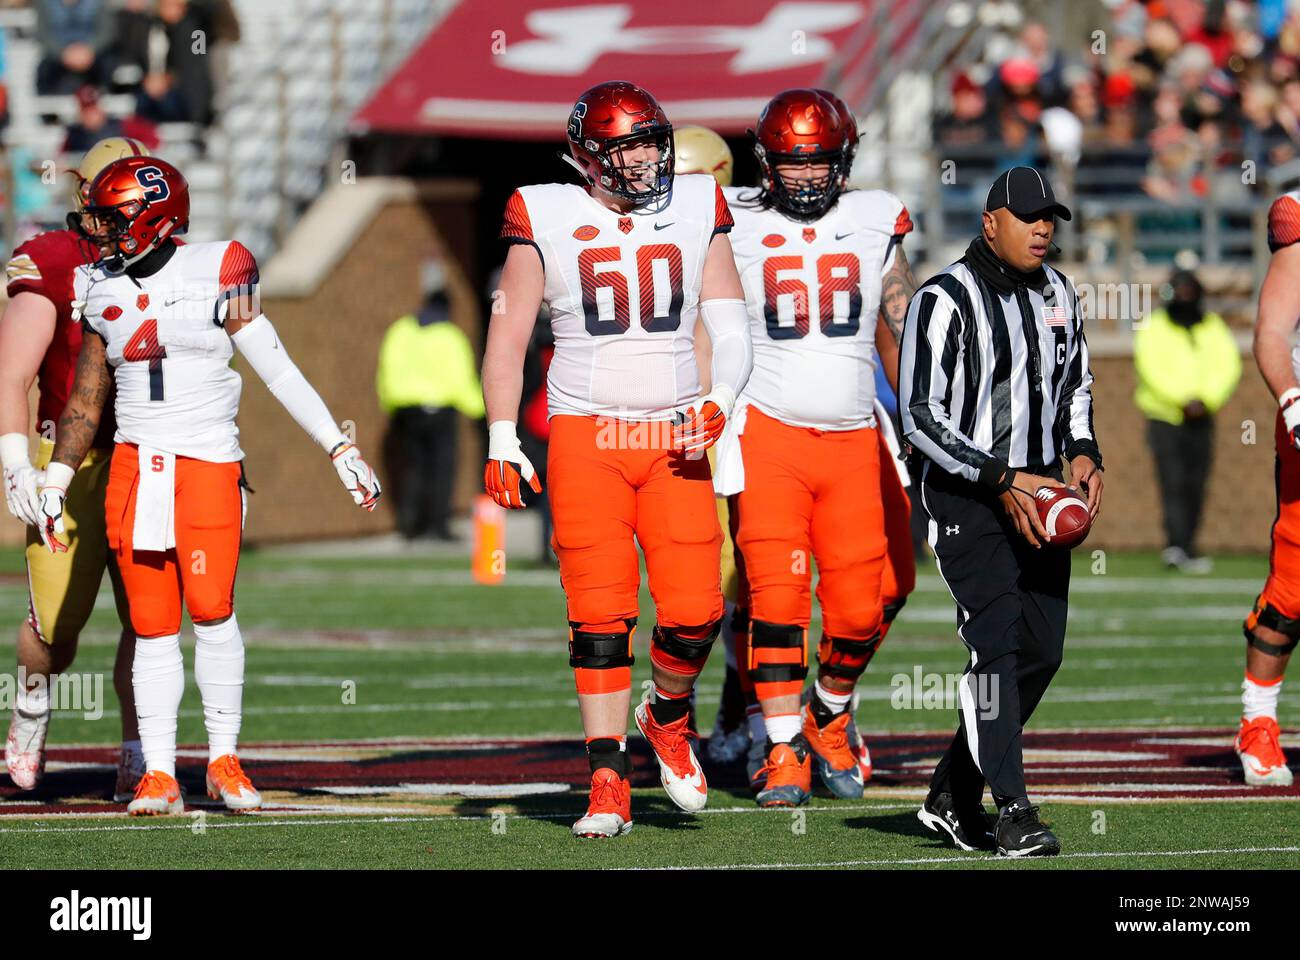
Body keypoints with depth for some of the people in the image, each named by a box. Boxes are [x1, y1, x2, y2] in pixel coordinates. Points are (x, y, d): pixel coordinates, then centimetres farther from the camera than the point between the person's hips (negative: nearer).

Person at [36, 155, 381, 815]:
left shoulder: (216, 276, -4)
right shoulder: (102, 291, 10)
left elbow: (280, 373, -2)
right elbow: (87, 397, 18)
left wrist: (340, 449, -4)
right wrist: (56, 481, 17)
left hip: (208, 462, -3)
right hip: (134, 464, 3)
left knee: (210, 607, -12)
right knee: (152, 623, 1)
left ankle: (224, 759, 1)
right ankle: (158, 774, 3)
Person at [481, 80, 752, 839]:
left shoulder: (698, 213, 6)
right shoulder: (548, 221, 0)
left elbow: (732, 329, 6)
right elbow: (508, 336, 3)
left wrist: (719, 402, -12)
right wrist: (502, 441, -4)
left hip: (675, 437, 2)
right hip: (585, 434, -1)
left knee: (695, 609, -9)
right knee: (601, 613, -6)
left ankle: (669, 715, 22)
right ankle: (609, 784, -1)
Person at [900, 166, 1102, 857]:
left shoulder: (1057, 295, 9)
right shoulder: (946, 301, -13)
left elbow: (1076, 385, 24)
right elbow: (920, 417, -14)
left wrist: (1081, 454, 5)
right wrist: (1002, 481, -18)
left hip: (1035, 491, 7)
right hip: (965, 491, -7)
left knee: (1042, 650, 4)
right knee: (997, 641, -15)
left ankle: (952, 794, 18)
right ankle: (1012, 811, -13)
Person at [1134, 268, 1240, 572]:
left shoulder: (1213, 328, 9)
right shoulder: (1154, 328, -1)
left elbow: (1228, 367, 1)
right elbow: (1151, 368, -12)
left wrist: (1206, 399, -15)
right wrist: (1185, 399, -21)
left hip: (1201, 419, 4)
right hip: (1164, 418, -4)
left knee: (1195, 488, 2)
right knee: (1174, 484, -14)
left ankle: (1175, 550, 11)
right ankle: (1184, 551, -24)